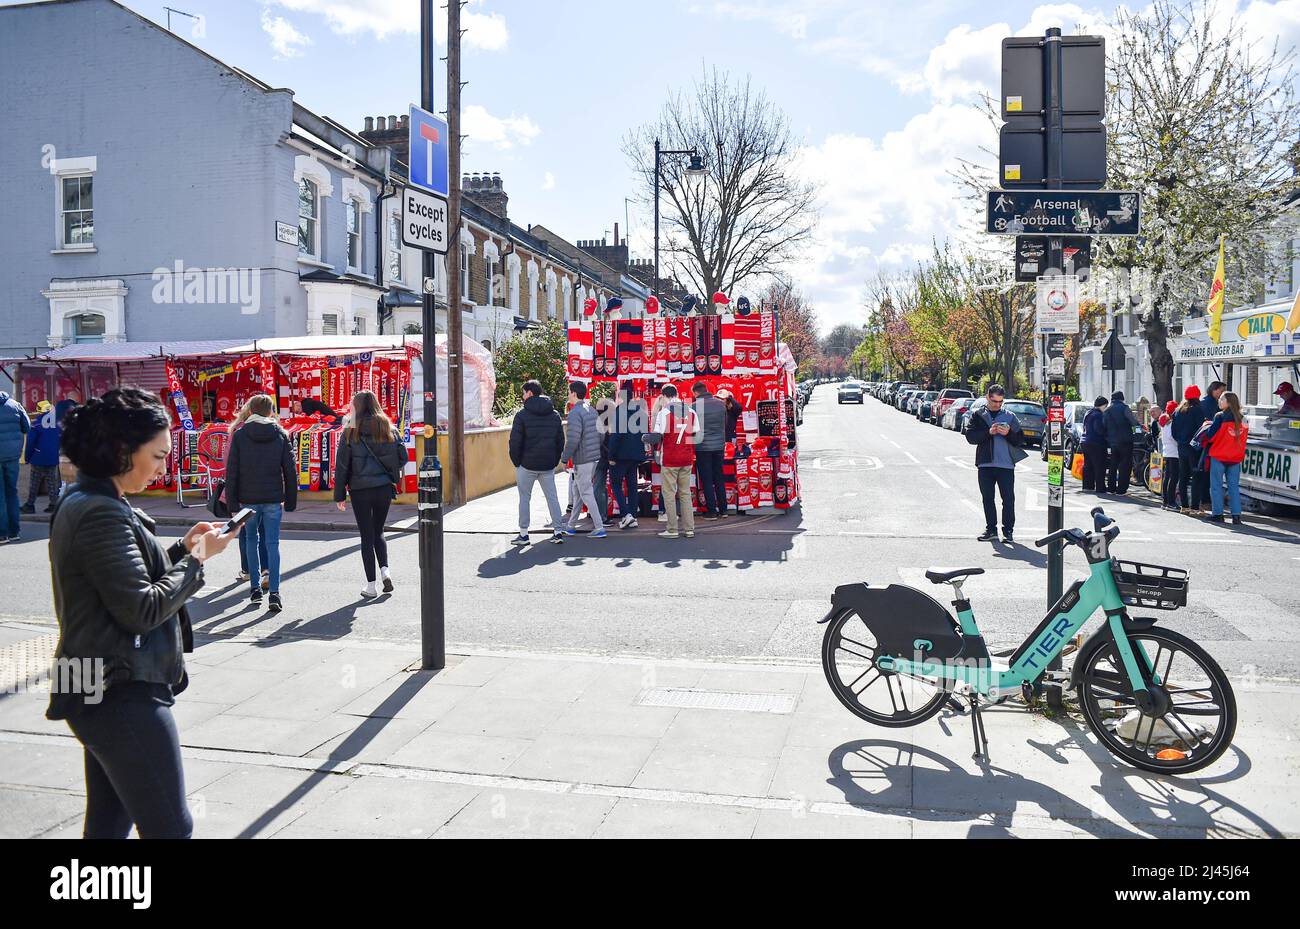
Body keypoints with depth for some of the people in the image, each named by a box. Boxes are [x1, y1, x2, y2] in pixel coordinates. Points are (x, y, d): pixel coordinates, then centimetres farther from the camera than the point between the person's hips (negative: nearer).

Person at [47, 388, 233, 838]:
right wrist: (195, 559, -10)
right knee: (170, 827, -3)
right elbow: (142, 608, -22)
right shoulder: (101, 514, -20)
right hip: (123, 695, -10)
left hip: (103, 694, 10)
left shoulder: (83, 501, 12)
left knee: (109, 822, 19)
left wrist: (181, 548, 5)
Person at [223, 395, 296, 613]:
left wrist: (232, 503, 1)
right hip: (273, 499, 0)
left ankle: (255, 588, 17)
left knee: (251, 540, 16)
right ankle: (274, 593, -7)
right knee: (272, 543, 1)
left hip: (248, 499, 0)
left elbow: (232, 472, -3)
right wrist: (290, 502, 8)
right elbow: (290, 470, 1)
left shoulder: (239, 435, -2)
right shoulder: (280, 435, 2)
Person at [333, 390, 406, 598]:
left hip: (360, 489, -3)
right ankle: (385, 569, -2)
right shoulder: (389, 428, 3)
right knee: (378, 531, 19)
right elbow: (403, 457, 2)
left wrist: (339, 494, 2)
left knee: (367, 536, 5)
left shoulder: (351, 432, -5)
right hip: (384, 488, 3)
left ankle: (371, 585, 7)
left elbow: (342, 465, -4)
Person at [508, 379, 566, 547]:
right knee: (552, 498, 9)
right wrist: (555, 461, 14)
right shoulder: (555, 415, 8)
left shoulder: (522, 415, -8)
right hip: (548, 465, 4)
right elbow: (560, 441, 11)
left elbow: (515, 442, -9)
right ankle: (558, 531, 7)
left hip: (527, 464, -4)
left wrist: (516, 462, 1)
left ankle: (523, 534, 6)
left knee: (525, 498, 5)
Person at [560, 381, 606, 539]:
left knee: (586, 493, -3)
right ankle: (571, 526, 26)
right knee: (579, 491, 17)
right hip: (595, 457, 9)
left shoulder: (575, 413, -16)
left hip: (582, 459, -9)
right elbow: (600, 434, 13)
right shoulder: (592, 410, 11)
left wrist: (564, 457, -12)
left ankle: (599, 528, -4)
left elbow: (573, 439, -22)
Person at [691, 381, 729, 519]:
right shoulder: (721, 404, 3)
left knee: (707, 480, 3)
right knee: (719, 479, 13)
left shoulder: (695, 406, -12)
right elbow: (725, 424, 12)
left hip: (703, 447, -4)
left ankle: (712, 511, 5)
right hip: (719, 446, 4)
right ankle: (723, 509, 15)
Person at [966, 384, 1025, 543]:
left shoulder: (1010, 417, 11)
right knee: (988, 498, 6)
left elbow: (1020, 440, 8)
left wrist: (1008, 433, -12)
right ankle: (991, 529, 13)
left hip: (1006, 464, -1)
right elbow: (970, 436, -2)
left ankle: (1008, 530, 4)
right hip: (985, 464, 1)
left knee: (1008, 498, -3)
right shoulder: (978, 416, 10)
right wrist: (989, 432, -15)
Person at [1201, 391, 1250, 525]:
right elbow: (1242, 439, 12)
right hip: (1235, 458, 5)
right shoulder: (1242, 420, 4)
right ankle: (1236, 515, 4)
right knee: (1234, 486, 8)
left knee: (1216, 485, 5)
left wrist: (1204, 441, 7)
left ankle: (1217, 514, 6)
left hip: (1218, 456, -5)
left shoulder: (1220, 417, -12)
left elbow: (1210, 434, -11)